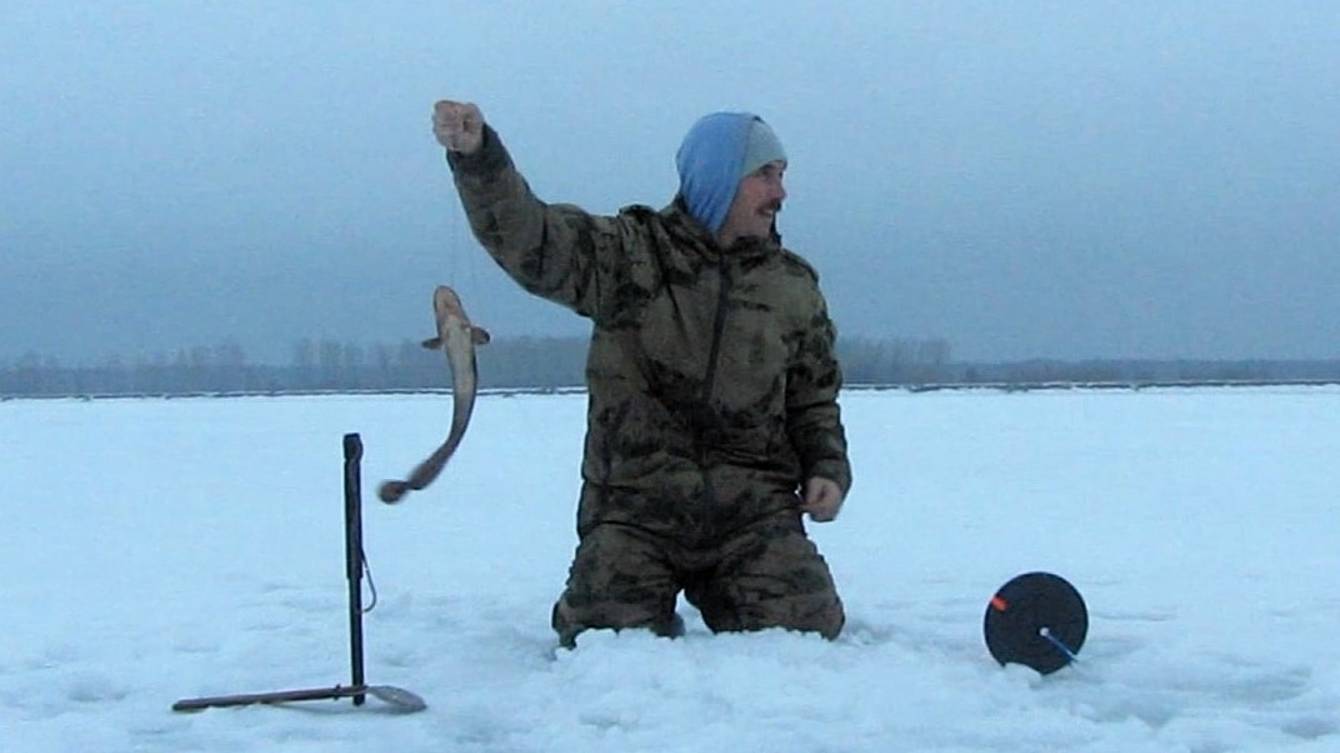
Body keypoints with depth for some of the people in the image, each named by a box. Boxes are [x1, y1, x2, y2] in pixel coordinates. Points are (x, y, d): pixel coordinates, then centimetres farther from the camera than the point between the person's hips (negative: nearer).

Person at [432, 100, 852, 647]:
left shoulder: (794, 287, 13)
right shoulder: (629, 255, 0)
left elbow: (815, 397, 21)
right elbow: (527, 239, -15)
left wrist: (828, 469, 2)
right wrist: (476, 155, -32)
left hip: (752, 513, 3)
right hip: (634, 508, -2)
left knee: (807, 634, -14)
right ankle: (659, 616, 20)